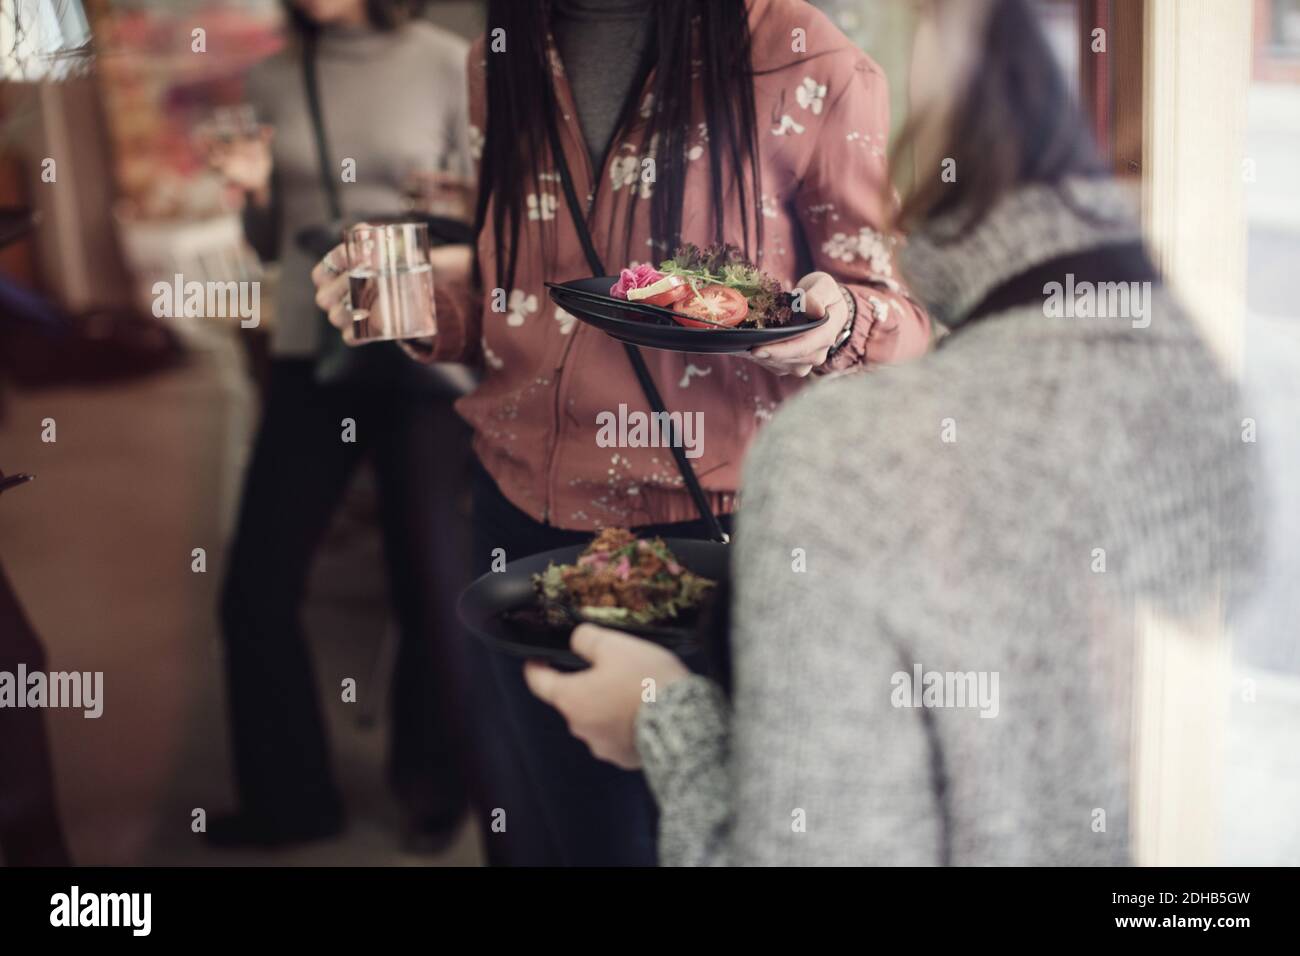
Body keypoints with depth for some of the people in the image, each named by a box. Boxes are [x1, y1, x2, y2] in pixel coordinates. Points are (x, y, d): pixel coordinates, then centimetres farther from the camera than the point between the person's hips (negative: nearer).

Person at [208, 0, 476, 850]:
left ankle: (434, 789, 28)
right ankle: (289, 798, 20)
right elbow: (275, 241, 14)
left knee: (429, 587, 6)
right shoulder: (275, 81, 8)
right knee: (256, 587, 2)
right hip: (311, 357, 4)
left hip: (421, 355, -4)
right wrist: (256, 191, -6)